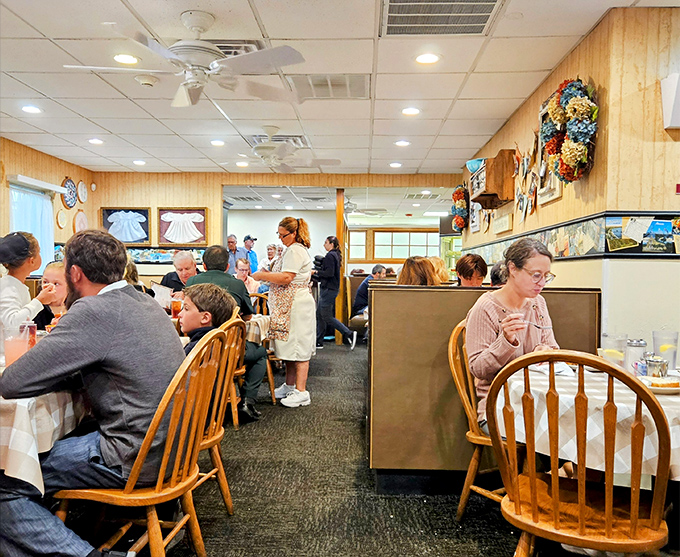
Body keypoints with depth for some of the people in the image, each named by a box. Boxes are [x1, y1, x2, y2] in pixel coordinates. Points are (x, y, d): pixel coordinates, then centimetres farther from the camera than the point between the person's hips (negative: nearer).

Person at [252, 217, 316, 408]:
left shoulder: (295, 251, -13)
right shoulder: (297, 249, 20)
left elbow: (286, 278, -21)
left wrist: (262, 275, -9)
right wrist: (269, 275, 15)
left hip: (297, 306, -11)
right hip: (290, 306, 11)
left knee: (297, 347, -8)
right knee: (291, 346, 14)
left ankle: (301, 392, -4)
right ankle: (289, 386, 22)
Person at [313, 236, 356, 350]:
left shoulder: (330, 256, -15)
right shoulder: (336, 255, 16)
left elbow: (329, 273, -24)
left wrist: (316, 272, -13)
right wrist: (318, 274, 14)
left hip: (328, 289, -10)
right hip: (330, 289, 10)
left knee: (327, 317, -6)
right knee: (319, 315, 12)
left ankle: (349, 334, -6)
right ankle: (318, 342, 16)